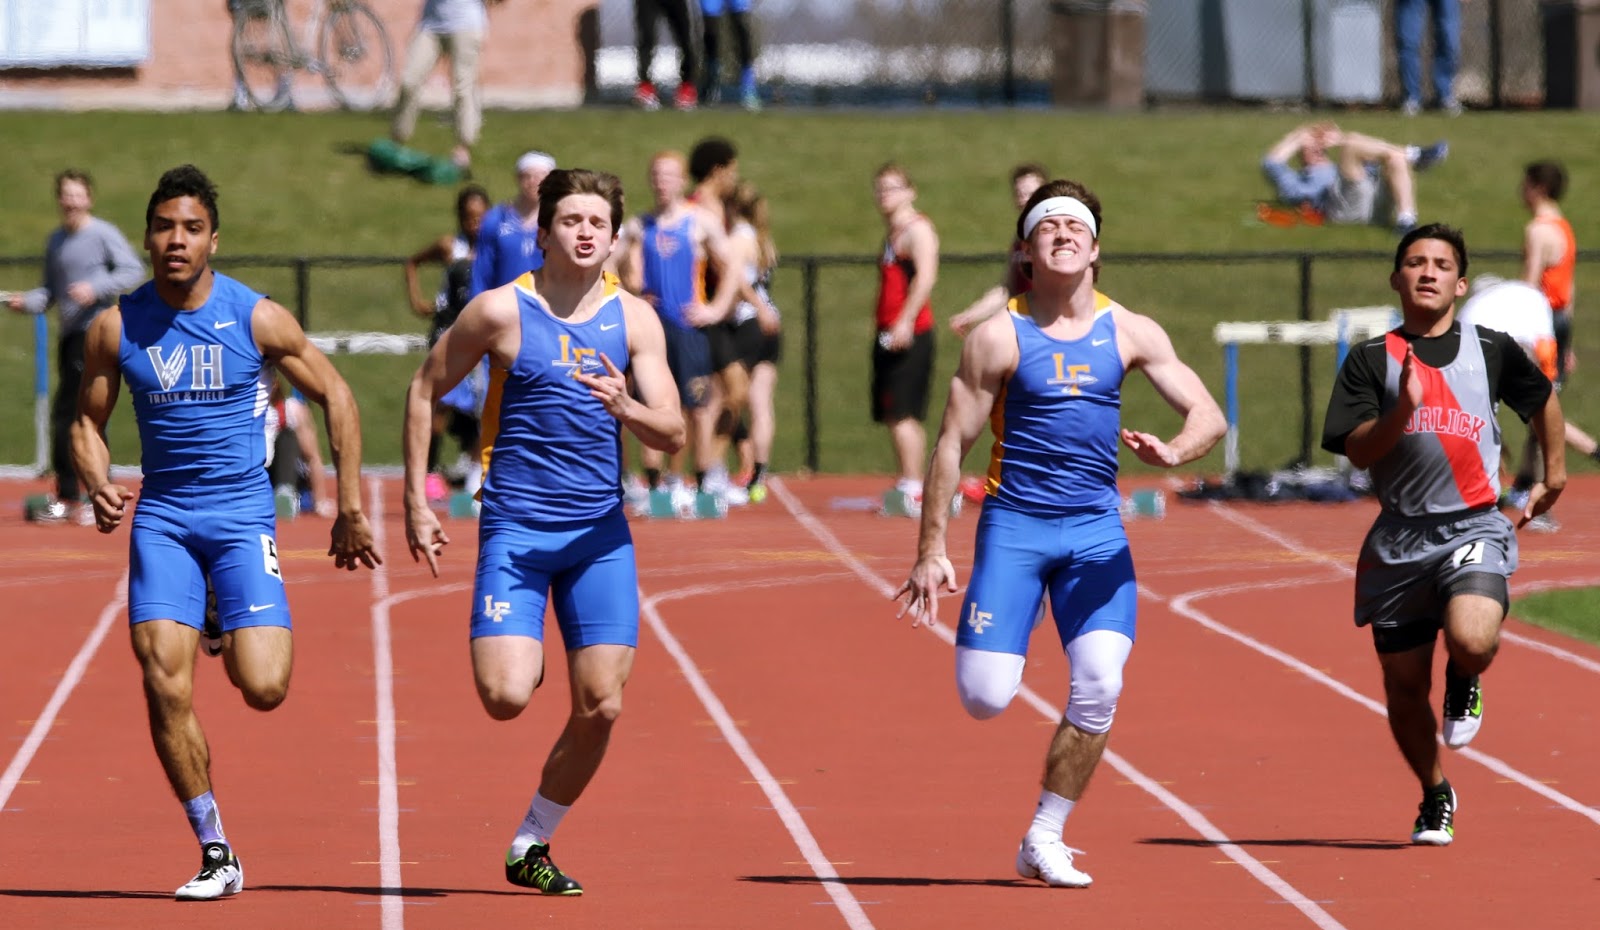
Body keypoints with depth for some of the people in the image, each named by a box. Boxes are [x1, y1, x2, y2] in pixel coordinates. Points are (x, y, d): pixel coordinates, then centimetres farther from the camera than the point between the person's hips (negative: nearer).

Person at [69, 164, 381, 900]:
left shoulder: (258, 320, -7)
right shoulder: (117, 328, -1)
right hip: (161, 517, 2)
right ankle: (215, 856, 1)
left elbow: (336, 397, 4)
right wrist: (98, 485, -12)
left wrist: (351, 509, 3)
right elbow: (88, 422, 10)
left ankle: (245, 642, 25)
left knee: (262, 688, -15)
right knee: (165, 687, -11)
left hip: (242, 515, -2)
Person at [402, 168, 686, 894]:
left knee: (600, 709, -3)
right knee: (504, 699, -17)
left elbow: (673, 435, -1)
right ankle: (522, 658, 21)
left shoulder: (634, 320, 2)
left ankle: (531, 847, 16)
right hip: (516, 530, -3)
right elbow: (424, 391, 6)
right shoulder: (501, 311, -5)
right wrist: (416, 502, 3)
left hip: (600, 534, 3)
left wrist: (624, 407, -24)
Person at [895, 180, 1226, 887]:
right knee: (984, 697, -11)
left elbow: (1209, 416, 2)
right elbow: (953, 444, -1)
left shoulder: (1130, 334, 4)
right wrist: (931, 552, -5)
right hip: (1014, 522, -2)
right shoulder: (999, 337, -4)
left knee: (1099, 684, -14)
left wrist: (1172, 452, -22)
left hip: (1096, 529, 2)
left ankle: (1044, 840, -1)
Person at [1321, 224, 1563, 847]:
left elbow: (1543, 399, 25)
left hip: (1474, 528, -1)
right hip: (1399, 536, 1)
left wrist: (1554, 474, 28)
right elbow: (1357, 451, -6)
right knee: (1404, 684, 7)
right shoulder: (1371, 360, 3)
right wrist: (1403, 409, -21)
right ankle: (1435, 797, 32)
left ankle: (1465, 682, 10)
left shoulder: (1492, 350, 6)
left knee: (1472, 641, -29)